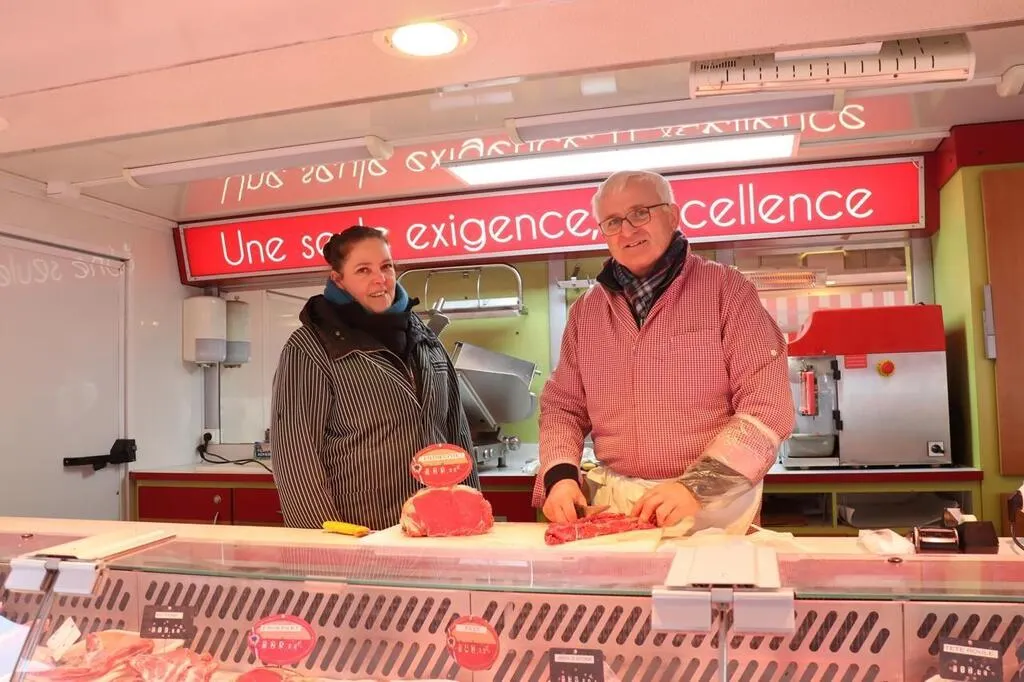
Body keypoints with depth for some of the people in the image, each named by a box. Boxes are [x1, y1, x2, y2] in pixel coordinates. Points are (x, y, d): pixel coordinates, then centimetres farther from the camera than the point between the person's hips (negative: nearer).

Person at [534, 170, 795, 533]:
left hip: (714, 504, -2)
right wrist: (560, 474, -6)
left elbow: (767, 405, -8)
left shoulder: (725, 288, -2)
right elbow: (563, 405, 13)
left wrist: (698, 486, -18)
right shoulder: (586, 311, 9)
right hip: (612, 504, 3)